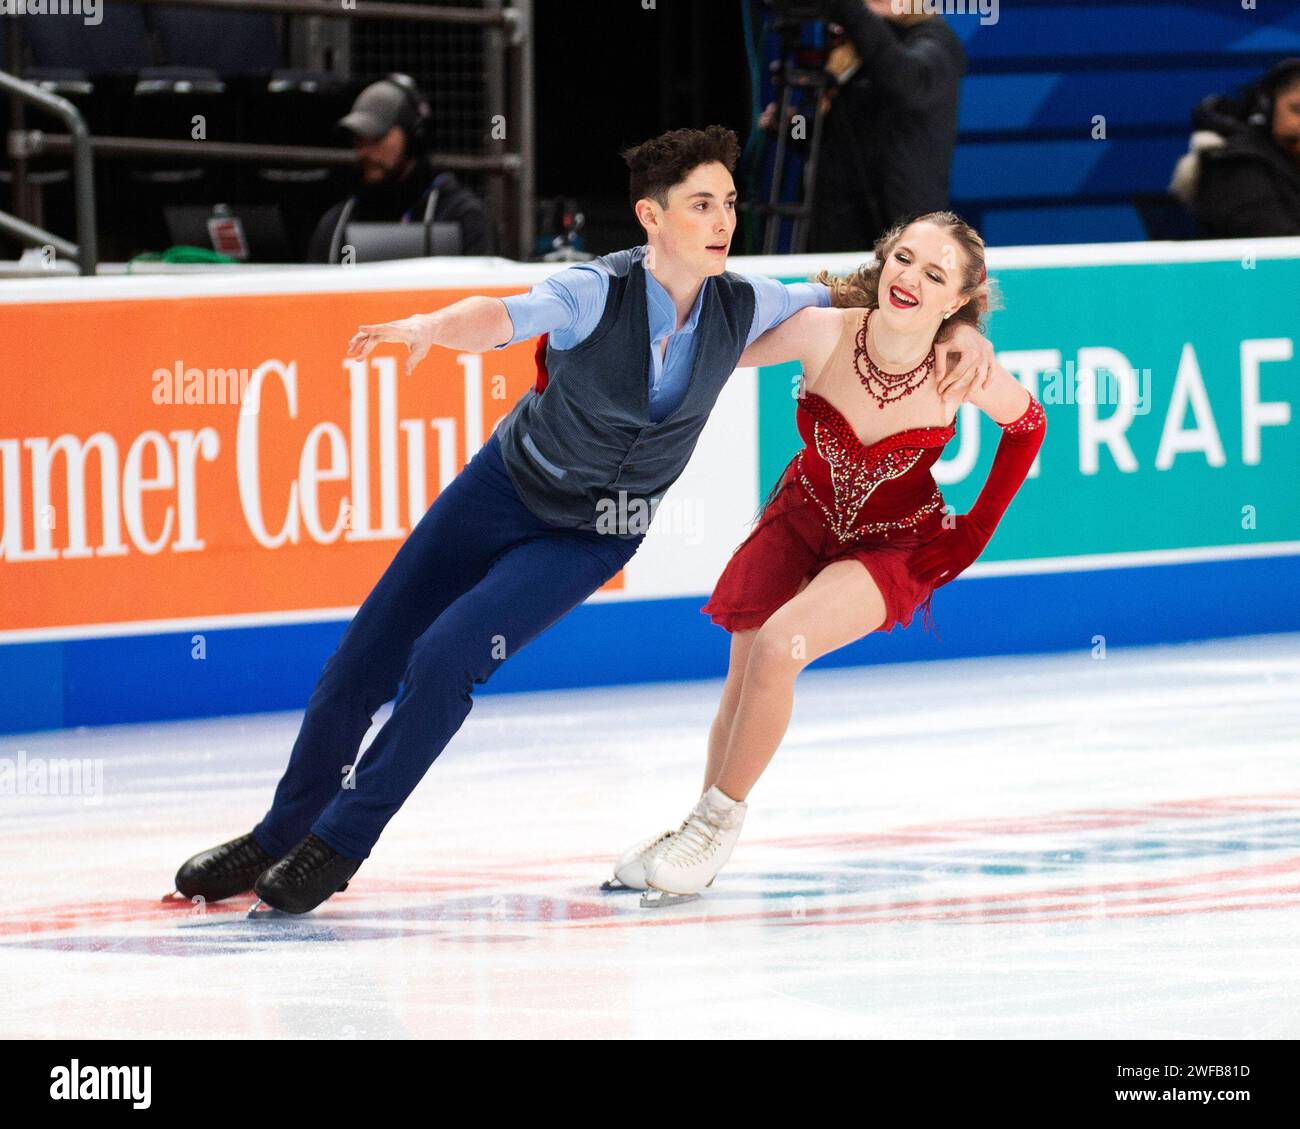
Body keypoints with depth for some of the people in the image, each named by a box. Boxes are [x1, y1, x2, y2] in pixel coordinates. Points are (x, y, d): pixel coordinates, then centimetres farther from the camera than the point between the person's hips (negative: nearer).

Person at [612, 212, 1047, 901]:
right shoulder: (822, 334, -26)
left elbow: (1028, 425, -5)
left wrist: (975, 532, -4)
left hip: (895, 547, -3)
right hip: (801, 522, 3)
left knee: (778, 644, -24)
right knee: (743, 690, 6)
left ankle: (721, 819, -3)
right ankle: (696, 838, 33)